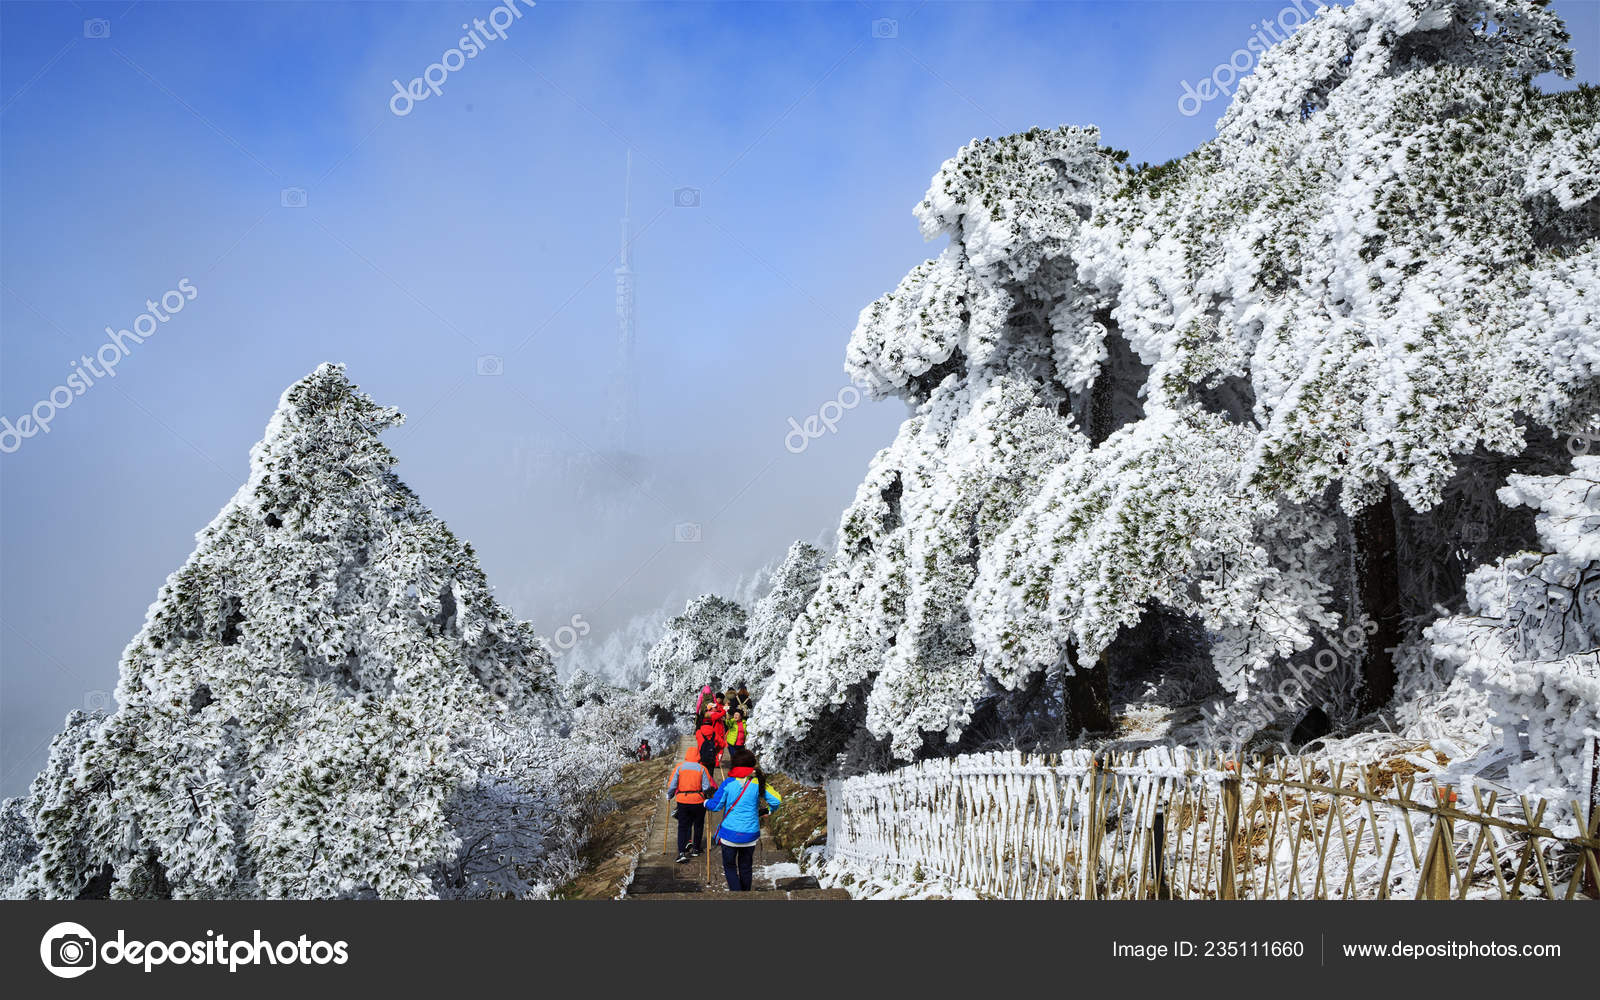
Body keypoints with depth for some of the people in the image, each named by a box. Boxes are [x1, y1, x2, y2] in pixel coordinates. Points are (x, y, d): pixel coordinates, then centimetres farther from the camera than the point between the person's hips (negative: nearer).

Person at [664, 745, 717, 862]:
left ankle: (681, 852, -6)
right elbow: (707, 787, -8)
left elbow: (672, 785, -3)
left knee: (683, 826, 6)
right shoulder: (702, 768, -5)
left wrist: (669, 795, 13)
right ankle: (696, 848, 26)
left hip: (682, 801, 1)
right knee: (698, 825, 18)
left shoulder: (679, 767, -2)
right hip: (698, 801, -1)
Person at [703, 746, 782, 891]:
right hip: (750, 834, 2)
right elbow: (776, 800, -9)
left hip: (729, 833, -2)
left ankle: (736, 891, -6)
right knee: (745, 867, 18)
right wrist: (769, 810, 13)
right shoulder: (758, 782, -7)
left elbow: (715, 806, -7)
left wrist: (706, 802, 14)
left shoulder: (728, 783, -11)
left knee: (729, 866, 11)